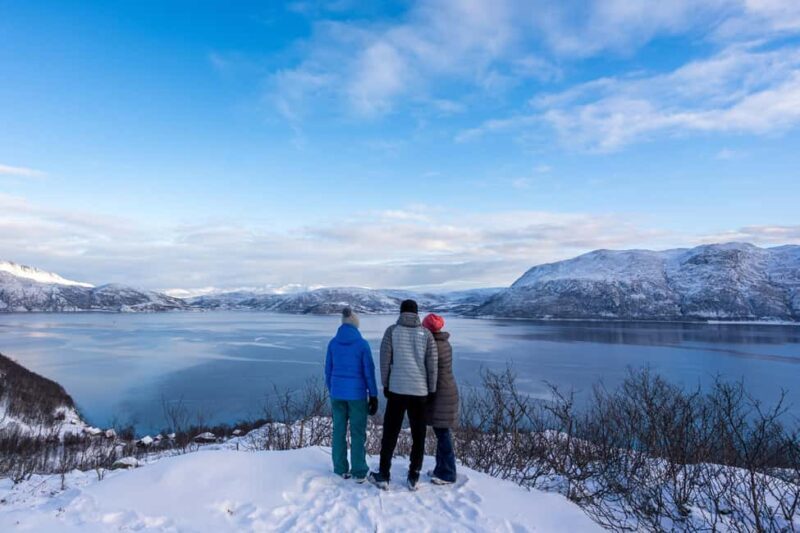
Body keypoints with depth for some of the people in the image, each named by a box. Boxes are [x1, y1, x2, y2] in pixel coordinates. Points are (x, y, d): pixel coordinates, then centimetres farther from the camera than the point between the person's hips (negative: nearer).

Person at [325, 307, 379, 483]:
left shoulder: (333, 343, 1)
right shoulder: (362, 344, -10)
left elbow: (328, 370, 7)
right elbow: (369, 371, -8)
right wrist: (373, 396, 0)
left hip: (337, 393, 4)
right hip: (356, 394, -3)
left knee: (338, 431, 12)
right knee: (357, 433, 5)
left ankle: (340, 470, 19)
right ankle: (359, 472, 9)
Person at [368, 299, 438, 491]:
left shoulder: (392, 330, -1)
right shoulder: (426, 333, 2)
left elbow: (385, 360, -2)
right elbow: (432, 364, 1)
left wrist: (385, 384, 8)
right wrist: (432, 389, 9)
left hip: (396, 389, -1)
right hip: (420, 391, 1)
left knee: (390, 432, 10)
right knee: (418, 435, 12)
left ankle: (383, 476, 16)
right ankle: (413, 477, 18)